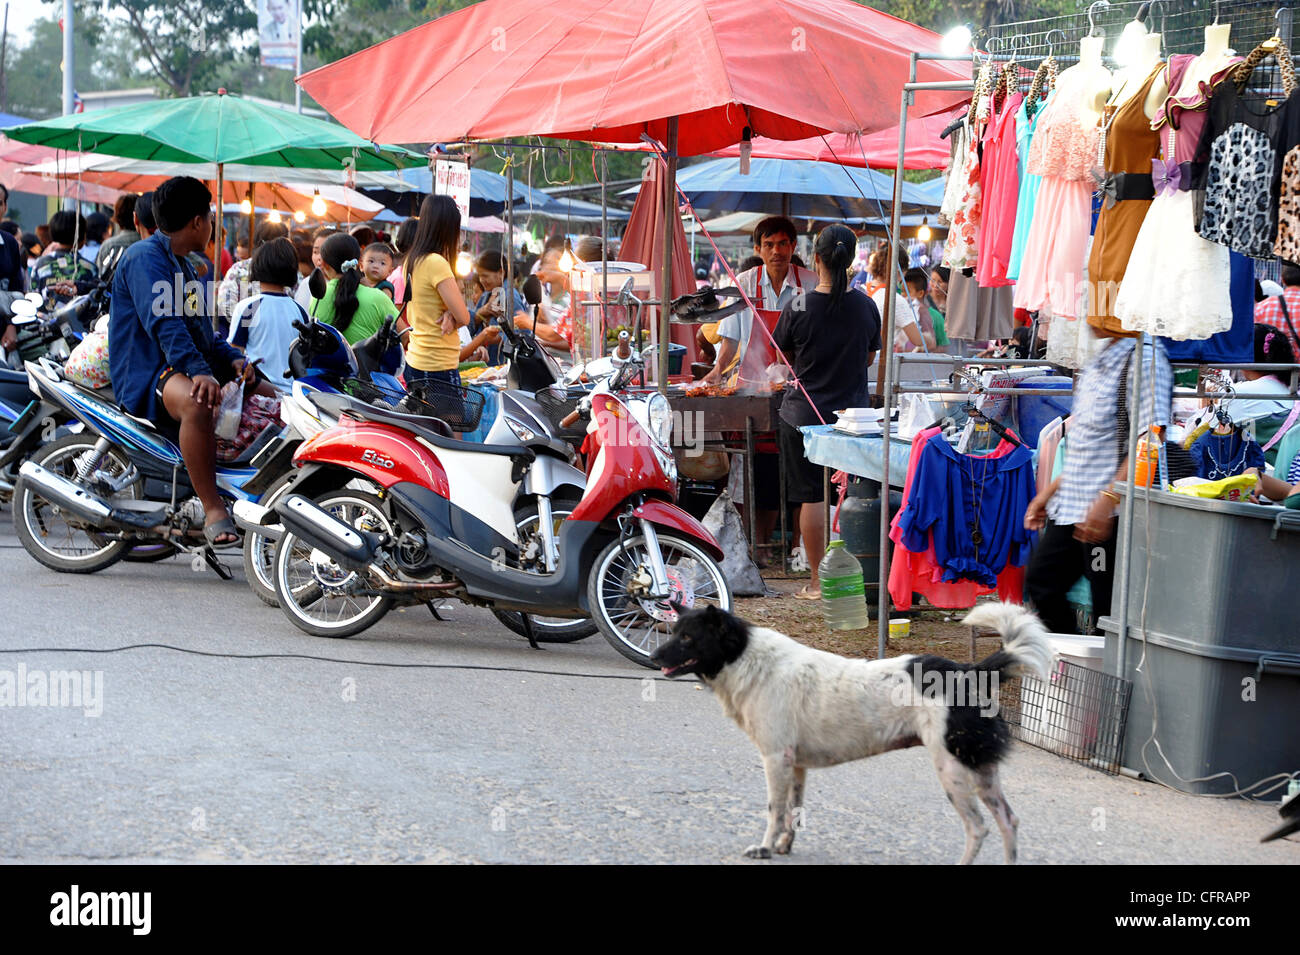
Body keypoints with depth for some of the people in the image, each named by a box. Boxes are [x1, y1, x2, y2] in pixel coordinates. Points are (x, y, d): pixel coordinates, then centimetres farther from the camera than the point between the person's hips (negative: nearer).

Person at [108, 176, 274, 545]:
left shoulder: (184, 265, 22)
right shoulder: (145, 257, -10)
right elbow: (162, 322, -25)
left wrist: (232, 359, 4)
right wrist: (199, 371, -37)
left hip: (183, 369, 10)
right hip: (145, 376, -10)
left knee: (272, 397, 8)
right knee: (197, 402, -41)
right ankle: (213, 510, -39)